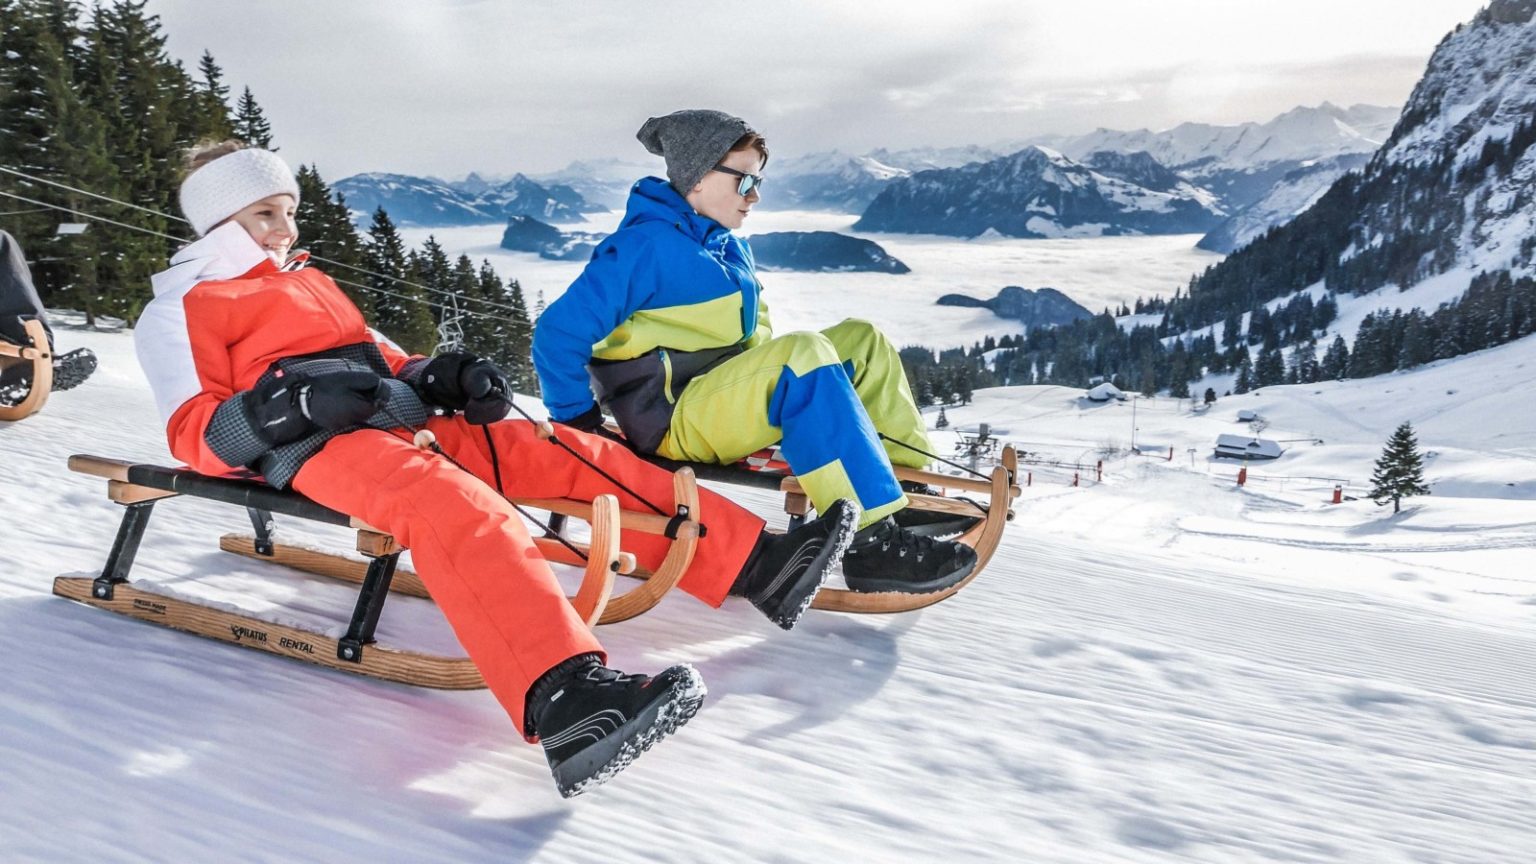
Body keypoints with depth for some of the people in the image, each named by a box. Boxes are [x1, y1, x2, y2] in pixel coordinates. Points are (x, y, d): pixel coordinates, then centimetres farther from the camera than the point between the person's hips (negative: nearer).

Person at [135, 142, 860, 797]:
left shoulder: (307, 283, 32)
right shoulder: (184, 306, 11)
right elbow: (195, 434, -1)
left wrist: (445, 378, 7)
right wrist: (283, 406, -20)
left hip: (405, 425, 7)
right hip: (318, 448, -7)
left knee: (563, 453, -7)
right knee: (453, 504, -37)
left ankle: (758, 565, -11)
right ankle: (564, 703, -59)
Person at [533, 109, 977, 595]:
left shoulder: (728, 248, 16)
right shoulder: (646, 245, -12)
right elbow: (558, 335, -15)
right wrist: (577, 427, -11)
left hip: (729, 399, 10)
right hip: (674, 422, -10)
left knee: (862, 340, 6)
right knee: (803, 354, -31)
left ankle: (910, 490, -1)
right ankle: (873, 542, -35)